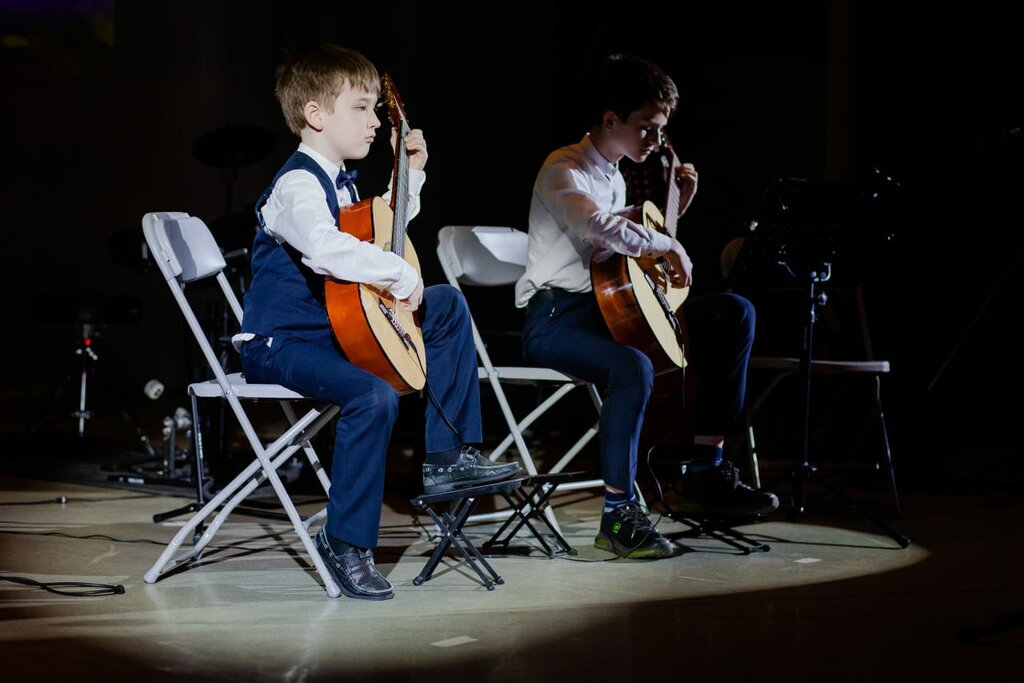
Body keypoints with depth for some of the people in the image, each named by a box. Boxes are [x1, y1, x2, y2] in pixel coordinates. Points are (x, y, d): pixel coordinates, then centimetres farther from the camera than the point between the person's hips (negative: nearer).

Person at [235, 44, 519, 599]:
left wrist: (411, 175, 22)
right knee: (375, 396, -36)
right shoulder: (296, 185, -19)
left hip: (335, 327, 10)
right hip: (280, 343, -10)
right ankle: (345, 543, -21)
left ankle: (447, 455, 13)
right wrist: (403, 276, -31)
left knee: (447, 305, 15)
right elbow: (327, 249, -41)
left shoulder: (342, 181, 12)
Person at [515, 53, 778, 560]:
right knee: (633, 368, -39)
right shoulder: (564, 171, -12)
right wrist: (669, 246, -25)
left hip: (611, 304, 9)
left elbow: (634, 240, 29)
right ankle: (619, 514, -26)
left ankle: (706, 471, 1)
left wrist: (674, 203, 16)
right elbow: (597, 225, -34)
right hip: (554, 317, -9)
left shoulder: (614, 175, 17)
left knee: (734, 314, 3)